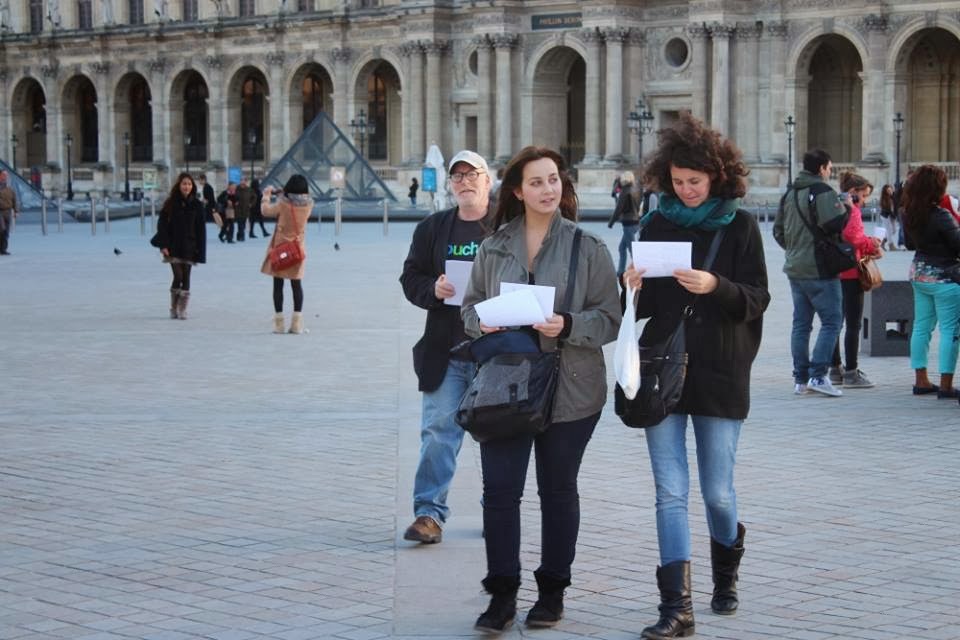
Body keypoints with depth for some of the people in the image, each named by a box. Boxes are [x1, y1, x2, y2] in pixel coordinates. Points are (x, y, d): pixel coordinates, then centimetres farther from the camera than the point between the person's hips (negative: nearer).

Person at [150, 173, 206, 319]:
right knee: (178, 276, -9)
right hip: (173, 247, -1)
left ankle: (182, 310, 8)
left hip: (189, 248, 1)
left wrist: (200, 251, -3)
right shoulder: (170, 204, -2)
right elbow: (162, 224, -3)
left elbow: (201, 229, 2)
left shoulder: (197, 205, 1)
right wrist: (163, 245, -12)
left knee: (186, 277, 1)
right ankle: (173, 308, 6)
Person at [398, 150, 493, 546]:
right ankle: (429, 512, 2)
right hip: (446, 352, 2)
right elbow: (410, 278, 11)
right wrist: (434, 290, -9)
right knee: (439, 430, -2)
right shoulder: (432, 229, 10)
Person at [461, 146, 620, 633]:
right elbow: (471, 304, 14)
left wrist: (567, 326, -21)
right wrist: (481, 321, -8)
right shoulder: (493, 247, 5)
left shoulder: (588, 247, -3)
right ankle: (502, 595, 6)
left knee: (558, 491, 11)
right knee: (499, 490, -3)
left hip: (569, 391, -2)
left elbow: (609, 319, -4)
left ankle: (552, 591, 24)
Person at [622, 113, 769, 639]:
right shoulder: (657, 224, 7)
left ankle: (725, 576, 34)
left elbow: (758, 299, -4)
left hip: (719, 375, -2)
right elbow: (644, 306, 11)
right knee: (670, 492, -3)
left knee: (717, 493, 6)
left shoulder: (740, 225, 0)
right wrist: (634, 289, -11)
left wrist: (716, 287, -22)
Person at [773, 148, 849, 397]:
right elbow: (834, 224, -23)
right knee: (831, 321, -3)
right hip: (820, 270, -8)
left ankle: (800, 378, 11)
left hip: (795, 269, 8)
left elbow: (778, 230, 16)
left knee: (801, 323, 11)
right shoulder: (823, 192, -12)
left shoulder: (789, 193, 13)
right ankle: (818, 375, -11)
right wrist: (846, 208, -5)